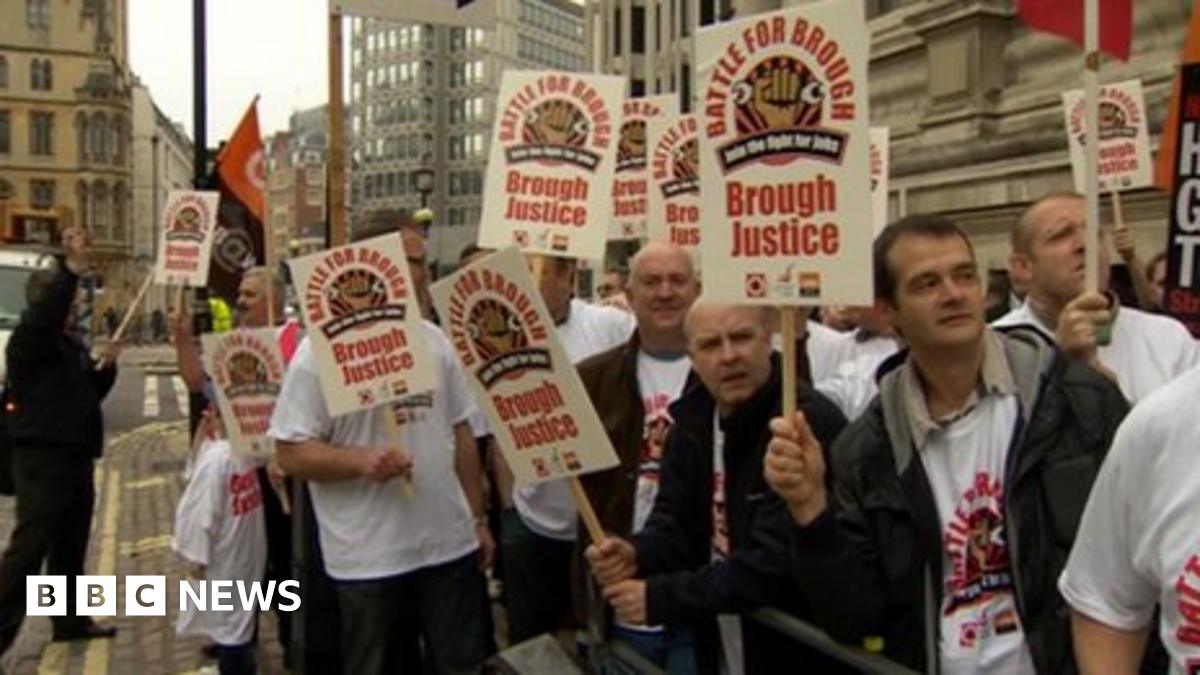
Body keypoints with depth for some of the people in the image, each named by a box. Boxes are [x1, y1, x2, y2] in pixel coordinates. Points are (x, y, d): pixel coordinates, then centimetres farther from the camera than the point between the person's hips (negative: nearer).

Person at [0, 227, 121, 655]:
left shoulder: (72, 343, 18)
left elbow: (89, 393, 23)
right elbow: (45, 313, -33)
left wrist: (105, 367, 3)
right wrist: (71, 270, -45)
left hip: (75, 456, 9)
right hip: (42, 459, -9)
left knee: (70, 546, 16)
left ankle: (70, 620, 27)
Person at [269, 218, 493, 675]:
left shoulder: (435, 340, 5)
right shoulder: (320, 351, -11)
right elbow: (292, 453, -11)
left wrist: (478, 518, 12)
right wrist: (361, 460, -27)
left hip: (450, 545, 5)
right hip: (369, 559, -4)